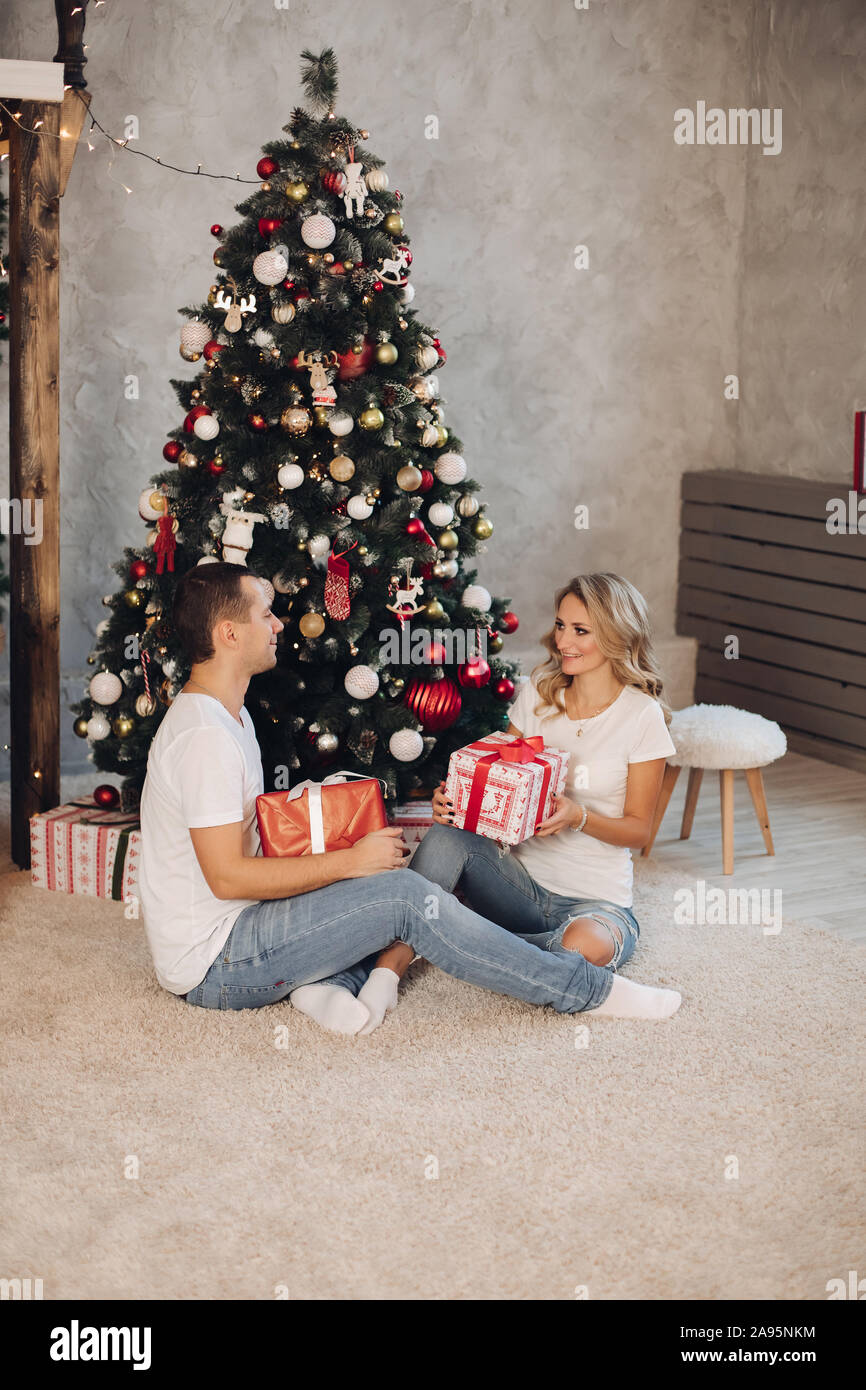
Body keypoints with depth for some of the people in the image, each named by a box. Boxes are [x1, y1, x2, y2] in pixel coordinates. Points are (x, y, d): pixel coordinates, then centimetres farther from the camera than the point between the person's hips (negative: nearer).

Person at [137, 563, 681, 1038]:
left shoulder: (231, 717, 15)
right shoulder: (204, 737, -20)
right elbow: (227, 876, -24)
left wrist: (345, 835, 6)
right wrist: (348, 861, -18)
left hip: (238, 936, 10)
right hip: (213, 966, -10)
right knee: (405, 894, -21)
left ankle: (321, 982, -14)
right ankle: (585, 990, -13)